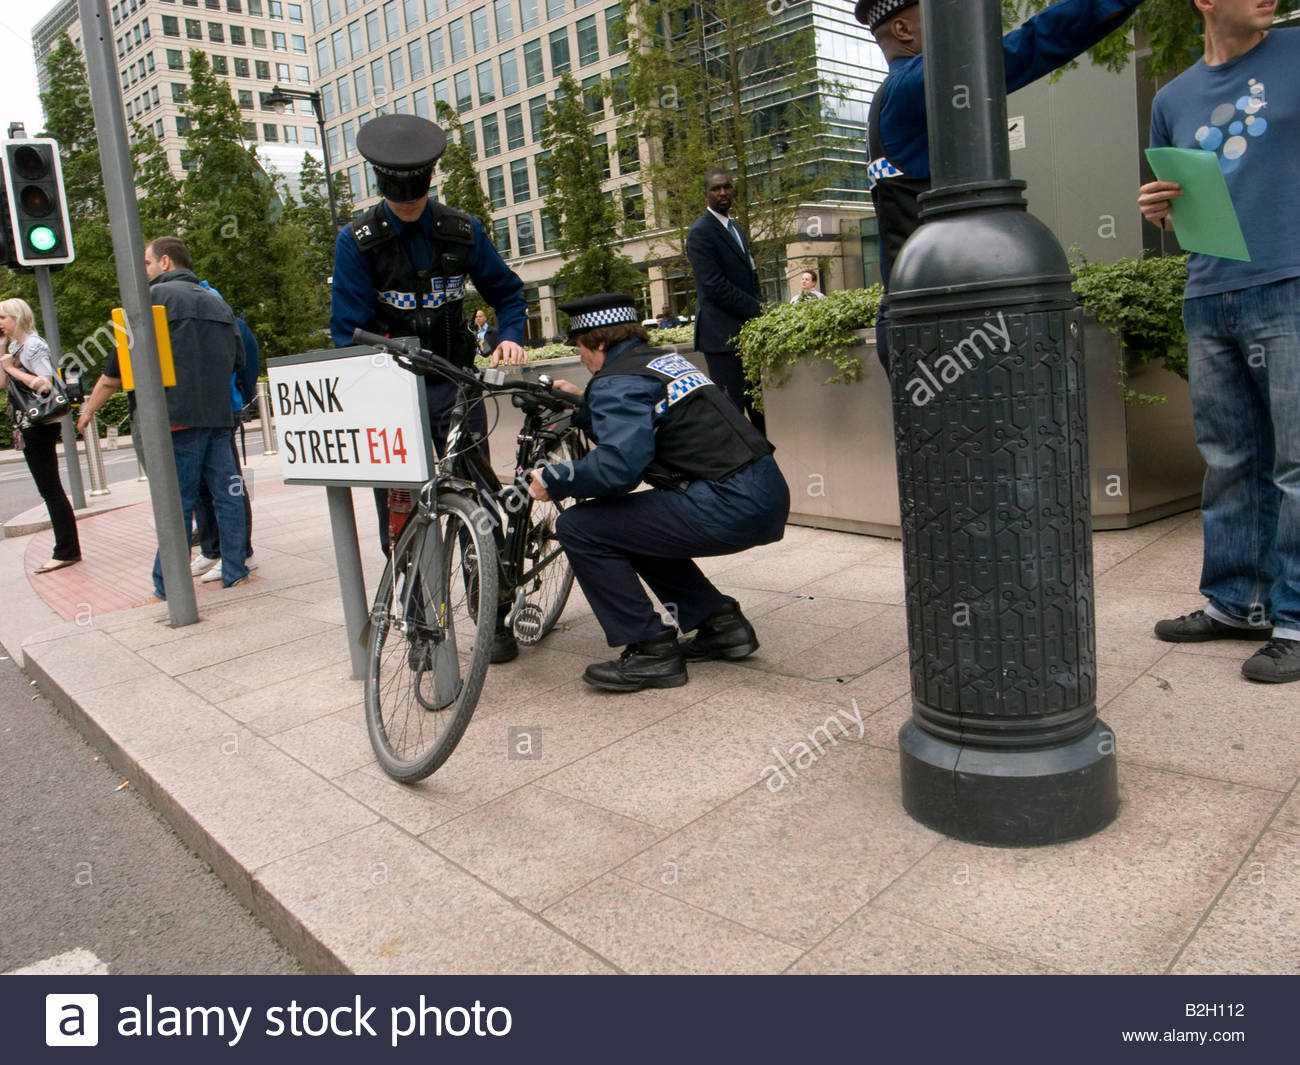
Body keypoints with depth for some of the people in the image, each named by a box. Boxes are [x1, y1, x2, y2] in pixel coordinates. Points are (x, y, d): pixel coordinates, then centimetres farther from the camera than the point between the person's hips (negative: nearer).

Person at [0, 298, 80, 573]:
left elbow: (45, 384, -23)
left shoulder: (33, 346, -11)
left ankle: (67, 550, -2)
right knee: (49, 490, 10)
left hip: (39, 426, -9)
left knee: (50, 489, -6)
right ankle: (66, 549, 14)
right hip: (31, 426, 9)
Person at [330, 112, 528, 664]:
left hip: (453, 385, 1)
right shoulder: (357, 240, -5)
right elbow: (348, 330, -7)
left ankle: (495, 620, 9)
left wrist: (510, 337, -9)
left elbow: (507, 292, 12)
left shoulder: (463, 231, 1)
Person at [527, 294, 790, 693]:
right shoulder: (664, 359, 20)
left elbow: (619, 465, -23)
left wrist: (552, 481, -8)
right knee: (630, 524, 28)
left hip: (728, 507, -10)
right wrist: (581, 408, 35)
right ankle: (721, 622, 25)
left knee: (578, 527, -4)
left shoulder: (615, 382, -7)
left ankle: (651, 652, 1)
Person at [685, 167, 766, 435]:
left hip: (746, 331, 9)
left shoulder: (735, 229, 21)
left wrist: (759, 309, 7)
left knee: (757, 404, 11)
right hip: (722, 334, -9)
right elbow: (715, 287, -17)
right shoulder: (701, 232, -9)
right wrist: (757, 310, -13)